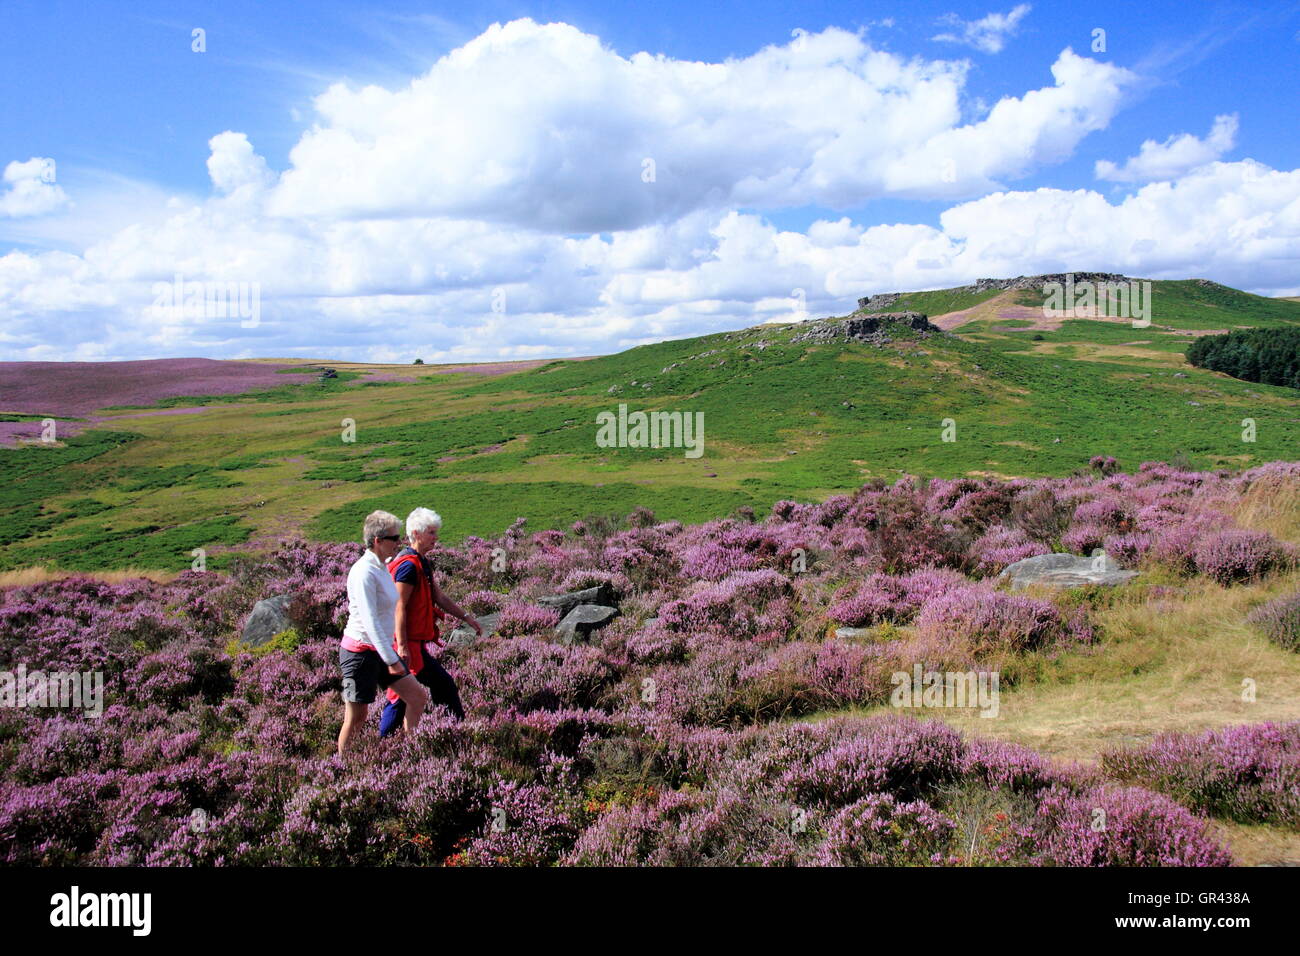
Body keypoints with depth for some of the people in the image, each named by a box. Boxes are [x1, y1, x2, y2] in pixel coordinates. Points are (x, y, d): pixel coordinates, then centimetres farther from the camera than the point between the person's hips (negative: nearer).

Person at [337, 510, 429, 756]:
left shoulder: (381, 568, 8)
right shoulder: (364, 572, -20)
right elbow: (370, 621, -25)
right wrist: (392, 660, -26)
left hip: (381, 650, 9)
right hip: (360, 652, -9)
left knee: (419, 698, 8)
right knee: (356, 718, 2)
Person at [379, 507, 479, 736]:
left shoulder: (423, 563, 15)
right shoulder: (409, 565, -18)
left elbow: (439, 597, 21)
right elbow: (399, 608, -21)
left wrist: (466, 617, 19)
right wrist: (402, 646, -23)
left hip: (415, 643, 10)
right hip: (409, 644, -10)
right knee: (443, 683, -1)